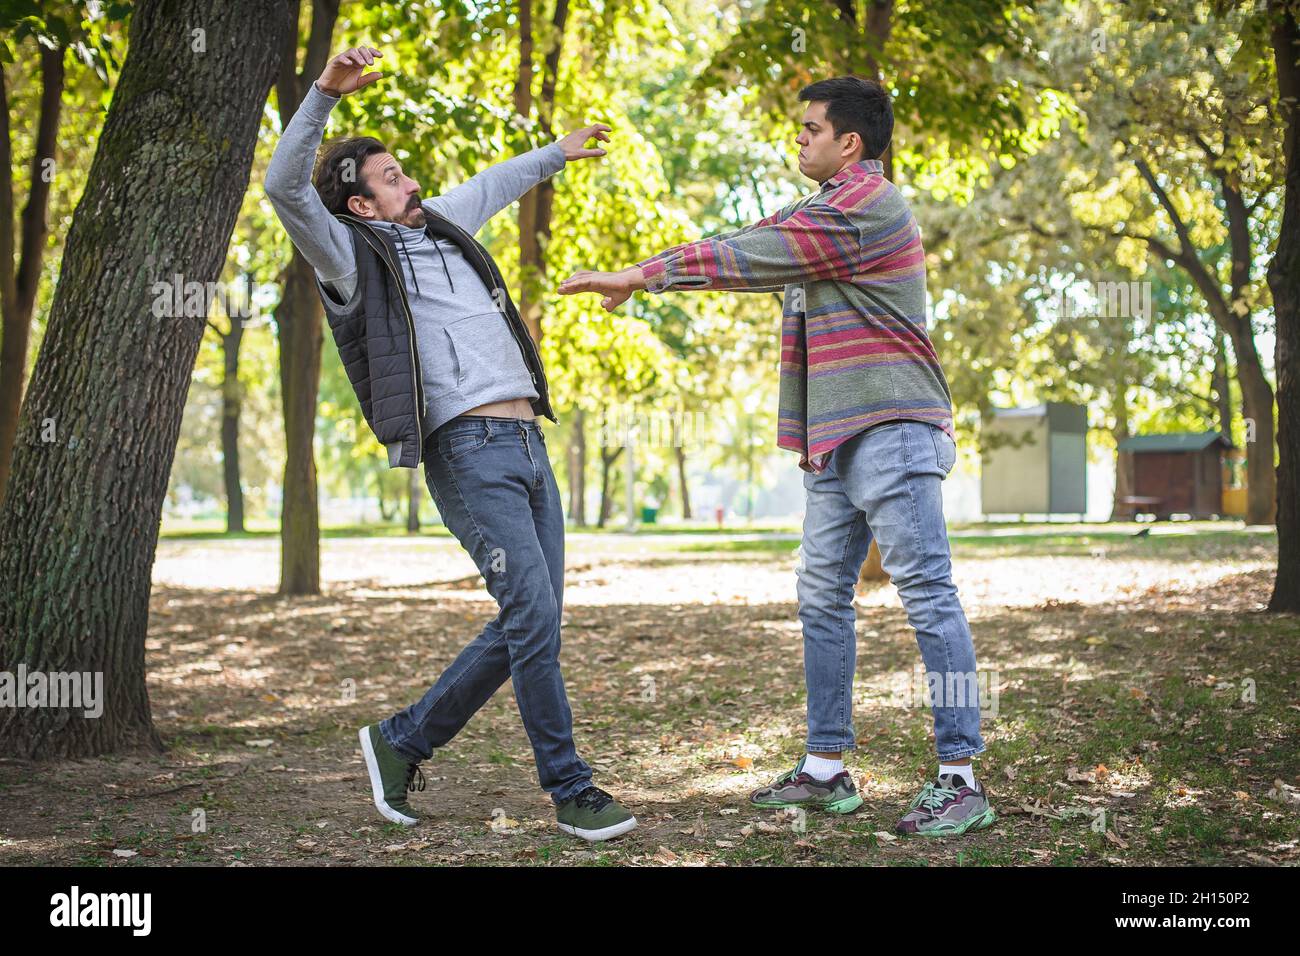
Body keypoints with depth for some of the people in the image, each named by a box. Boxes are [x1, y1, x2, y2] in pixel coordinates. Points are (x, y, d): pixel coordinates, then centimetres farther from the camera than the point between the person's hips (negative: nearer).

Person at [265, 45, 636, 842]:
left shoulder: (434, 228, 23)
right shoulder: (353, 256, 1)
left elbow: (489, 189, 44)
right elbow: (285, 186, -16)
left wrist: (555, 154, 55)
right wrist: (327, 93, -27)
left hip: (529, 446, 8)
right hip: (467, 450, -8)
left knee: (530, 629, 7)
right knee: (533, 617, -13)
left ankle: (403, 741, 21)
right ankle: (572, 791, -2)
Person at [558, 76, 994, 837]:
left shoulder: (863, 207, -12)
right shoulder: (829, 208, 22)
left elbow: (746, 259, -13)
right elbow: (752, 245, 22)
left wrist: (640, 275, -6)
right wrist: (637, 277, 14)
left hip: (890, 431, -11)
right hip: (842, 442, 11)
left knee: (929, 597, -9)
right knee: (823, 599, 11)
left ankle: (961, 779, -7)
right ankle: (827, 768, 17)